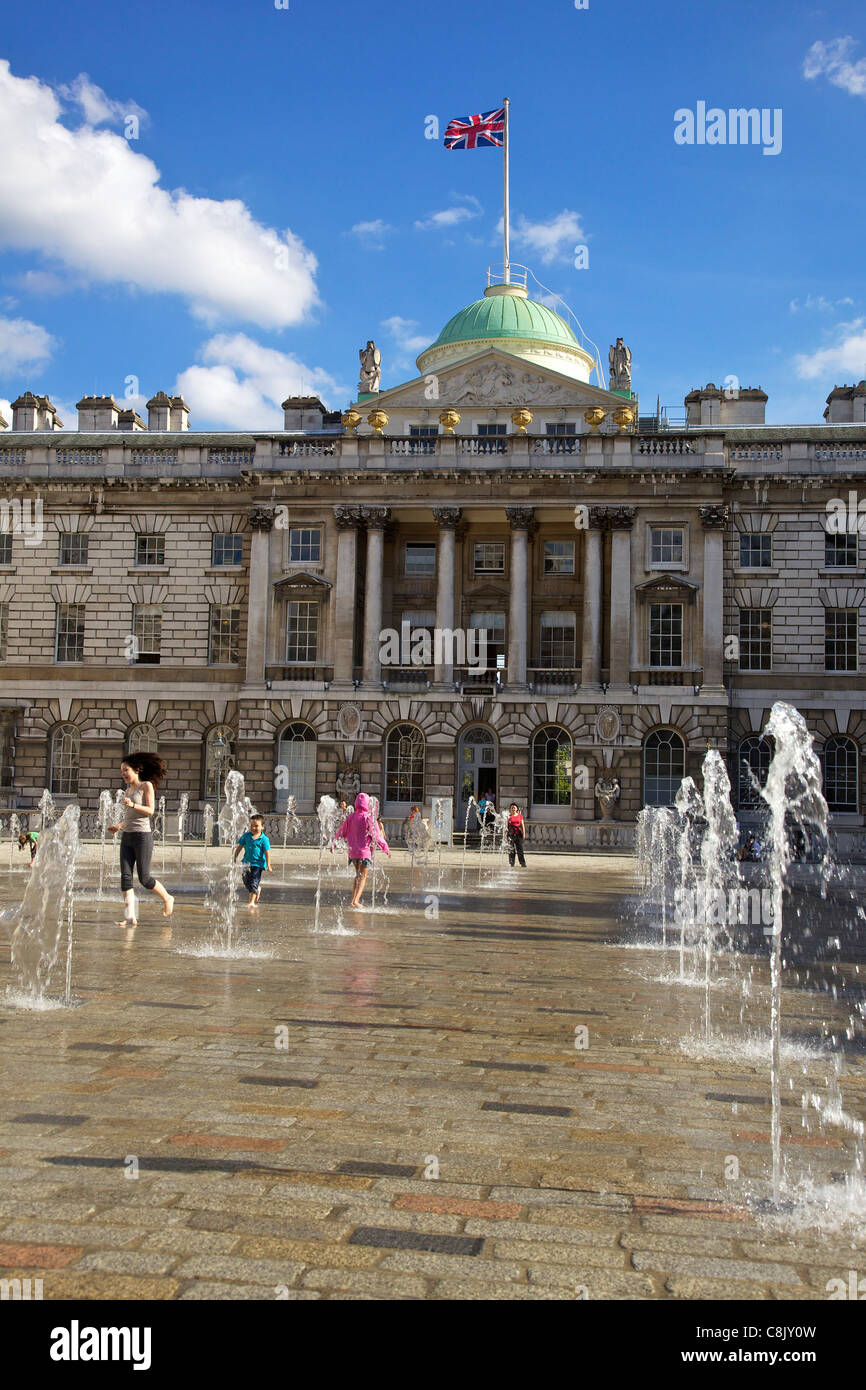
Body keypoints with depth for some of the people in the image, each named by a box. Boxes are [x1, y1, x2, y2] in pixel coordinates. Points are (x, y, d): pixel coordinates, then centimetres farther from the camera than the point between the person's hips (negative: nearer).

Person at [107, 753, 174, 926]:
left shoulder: (146, 785, -3)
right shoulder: (129, 790, 17)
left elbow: (150, 811, -10)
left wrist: (132, 805, -23)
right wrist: (119, 826, 14)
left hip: (143, 835, -7)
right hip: (127, 836, 7)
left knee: (144, 878, -4)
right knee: (125, 876, -4)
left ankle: (167, 898, 21)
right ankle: (131, 917, -5)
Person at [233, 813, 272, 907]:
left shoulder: (264, 839, -9)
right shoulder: (246, 836, 2)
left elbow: (267, 852, -9)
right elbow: (239, 846, 11)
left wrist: (268, 865, -12)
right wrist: (234, 858, 13)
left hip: (258, 864, -5)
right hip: (247, 863, 5)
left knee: (253, 883, -8)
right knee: (246, 883, 10)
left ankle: (251, 902, -2)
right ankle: (258, 888, 39)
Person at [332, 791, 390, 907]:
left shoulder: (350, 816, 0)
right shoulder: (369, 817, -13)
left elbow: (342, 832, 11)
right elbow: (376, 836, -11)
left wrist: (334, 844, 26)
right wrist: (386, 848, 0)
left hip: (352, 851, 5)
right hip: (365, 851, -5)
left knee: (358, 875, 20)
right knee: (362, 877, 3)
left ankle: (354, 899, 17)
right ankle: (355, 901, -10)